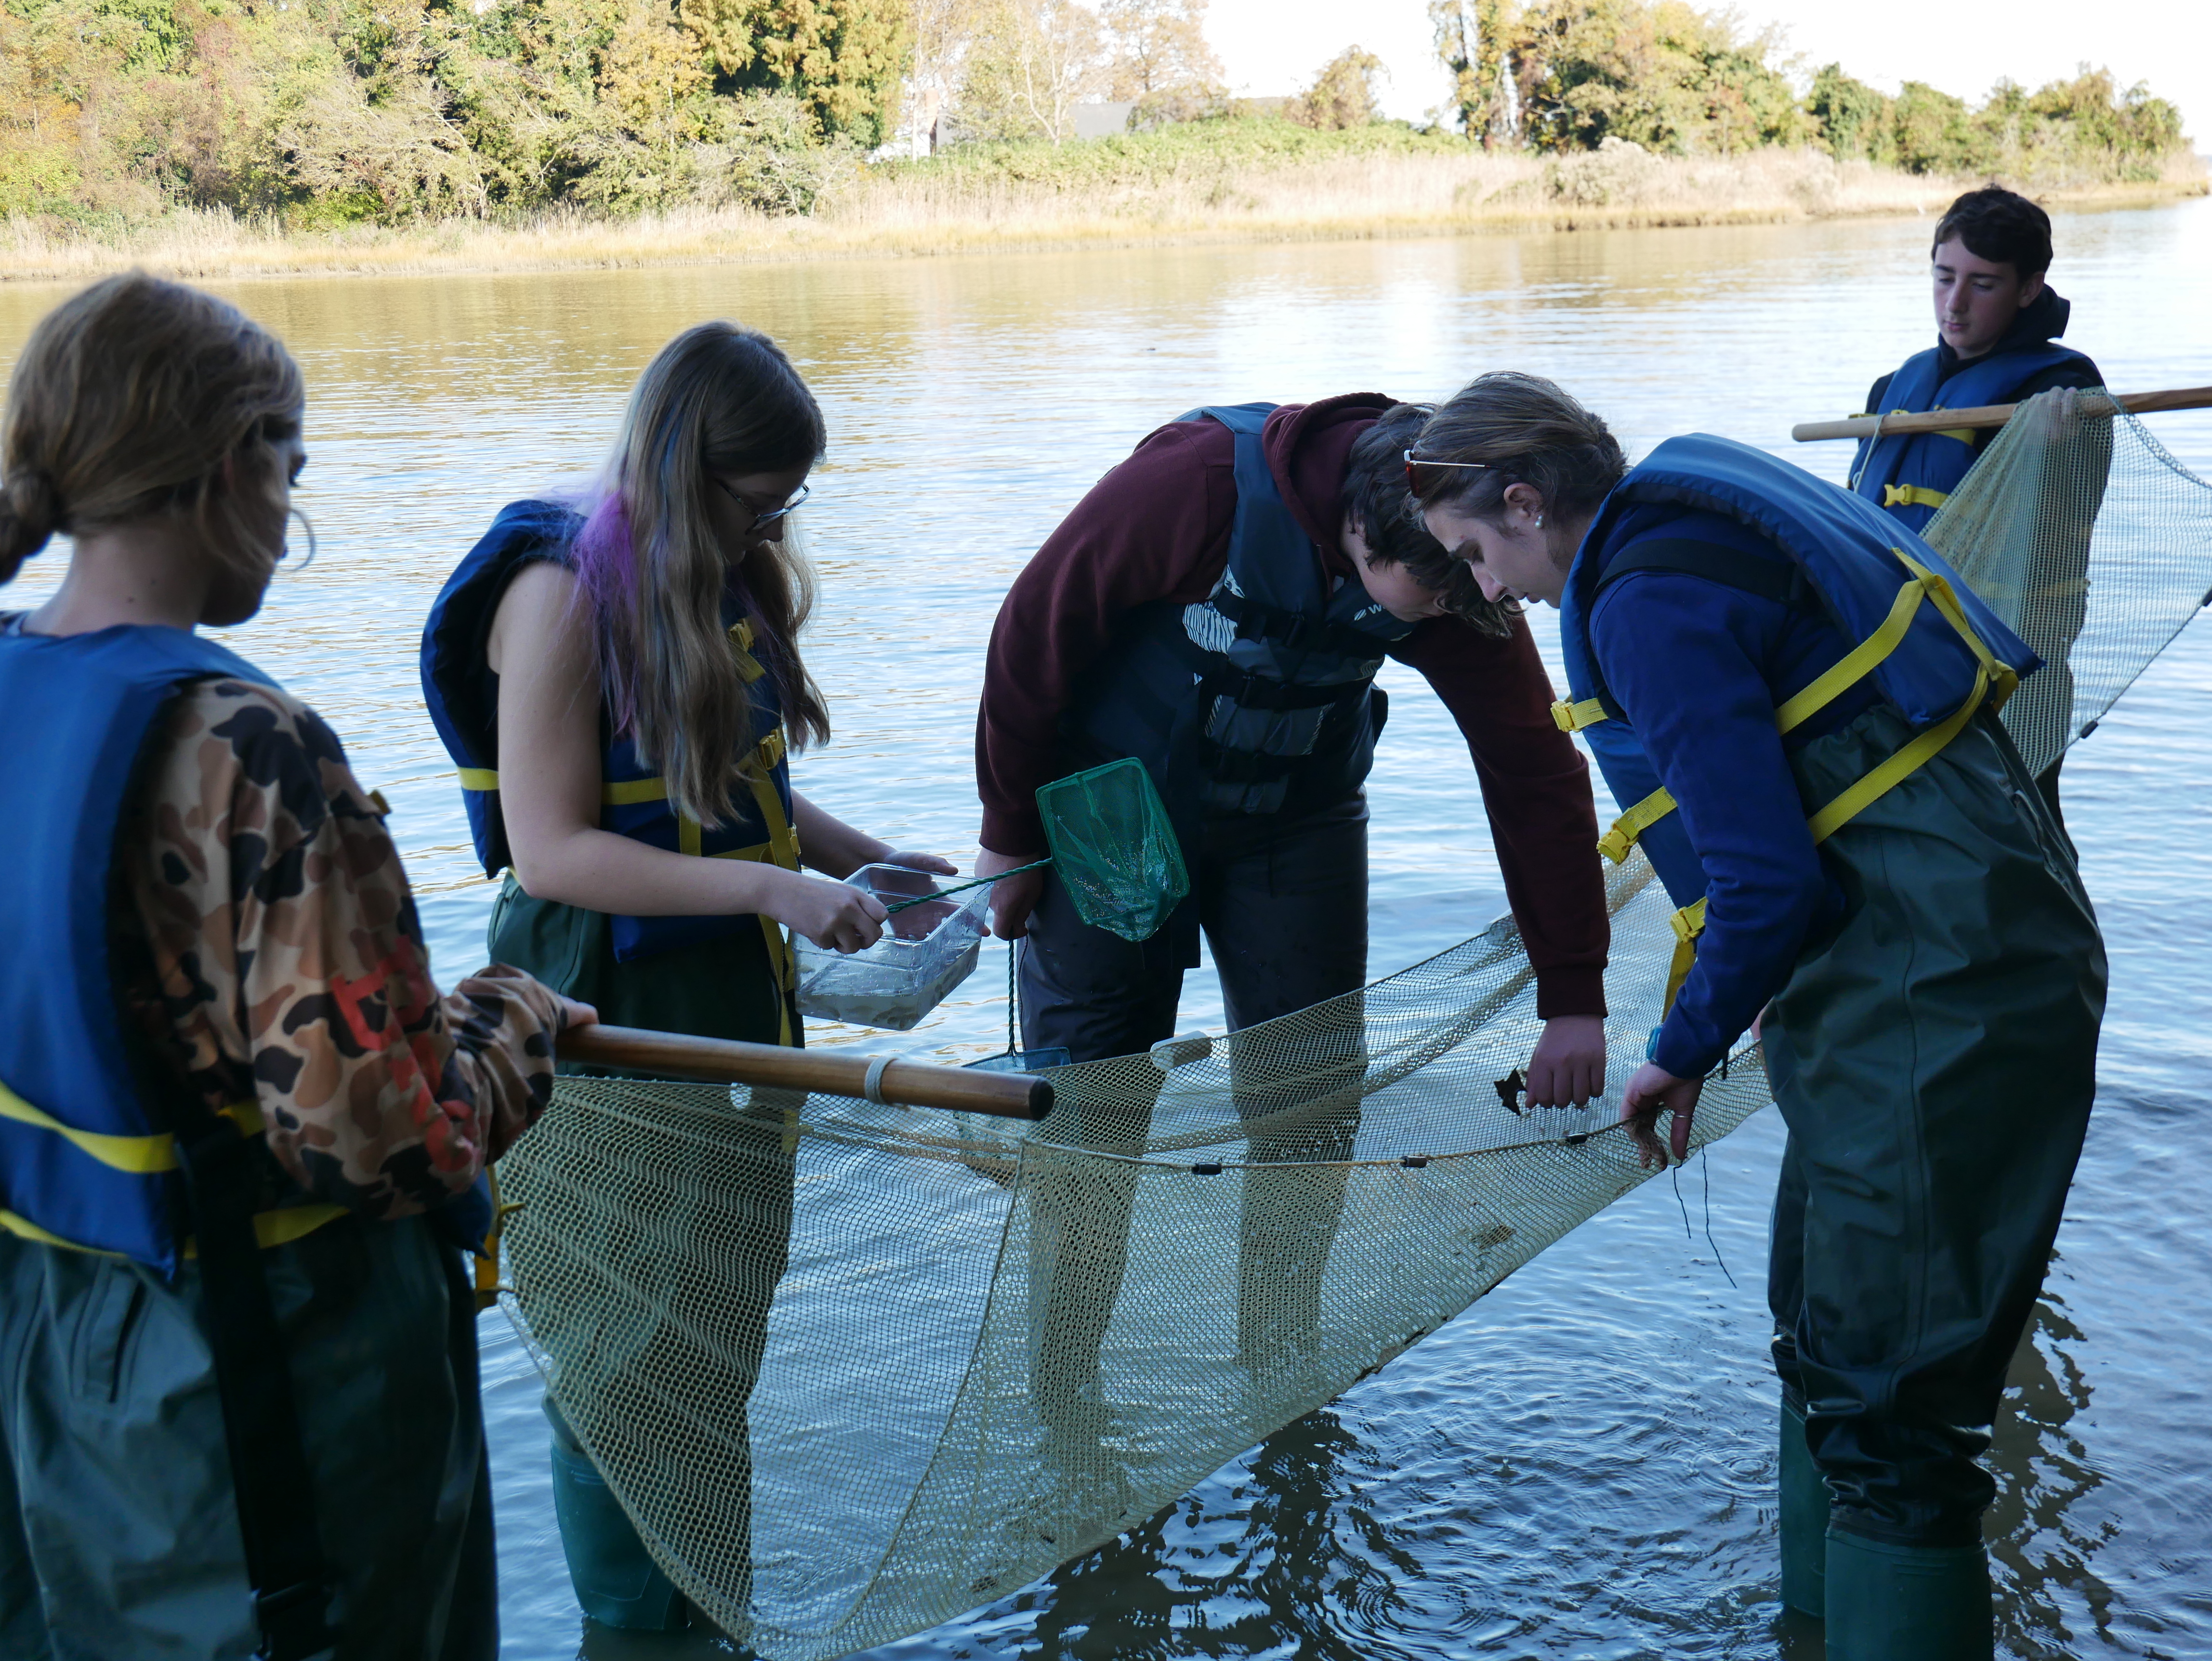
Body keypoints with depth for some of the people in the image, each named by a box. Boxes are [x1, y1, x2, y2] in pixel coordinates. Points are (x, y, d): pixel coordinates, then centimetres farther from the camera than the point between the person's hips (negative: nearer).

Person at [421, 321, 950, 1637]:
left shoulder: (735, 581, 7)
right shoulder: (564, 594, -17)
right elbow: (549, 849, -21)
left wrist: (863, 856, 3)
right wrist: (771, 888, -26)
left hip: (738, 998, 8)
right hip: (615, 1019, -8)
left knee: (732, 1317, 17)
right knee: (630, 1341, 4)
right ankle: (634, 1619, 22)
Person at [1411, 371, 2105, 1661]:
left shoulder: (1649, 600, -16)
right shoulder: (1716, 504, 14)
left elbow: (1772, 885, -21)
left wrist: (1684, 1053, -4)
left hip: (1940, 994, -11)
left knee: (1886, 1411, -6)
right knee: (1827, 1342, 22)